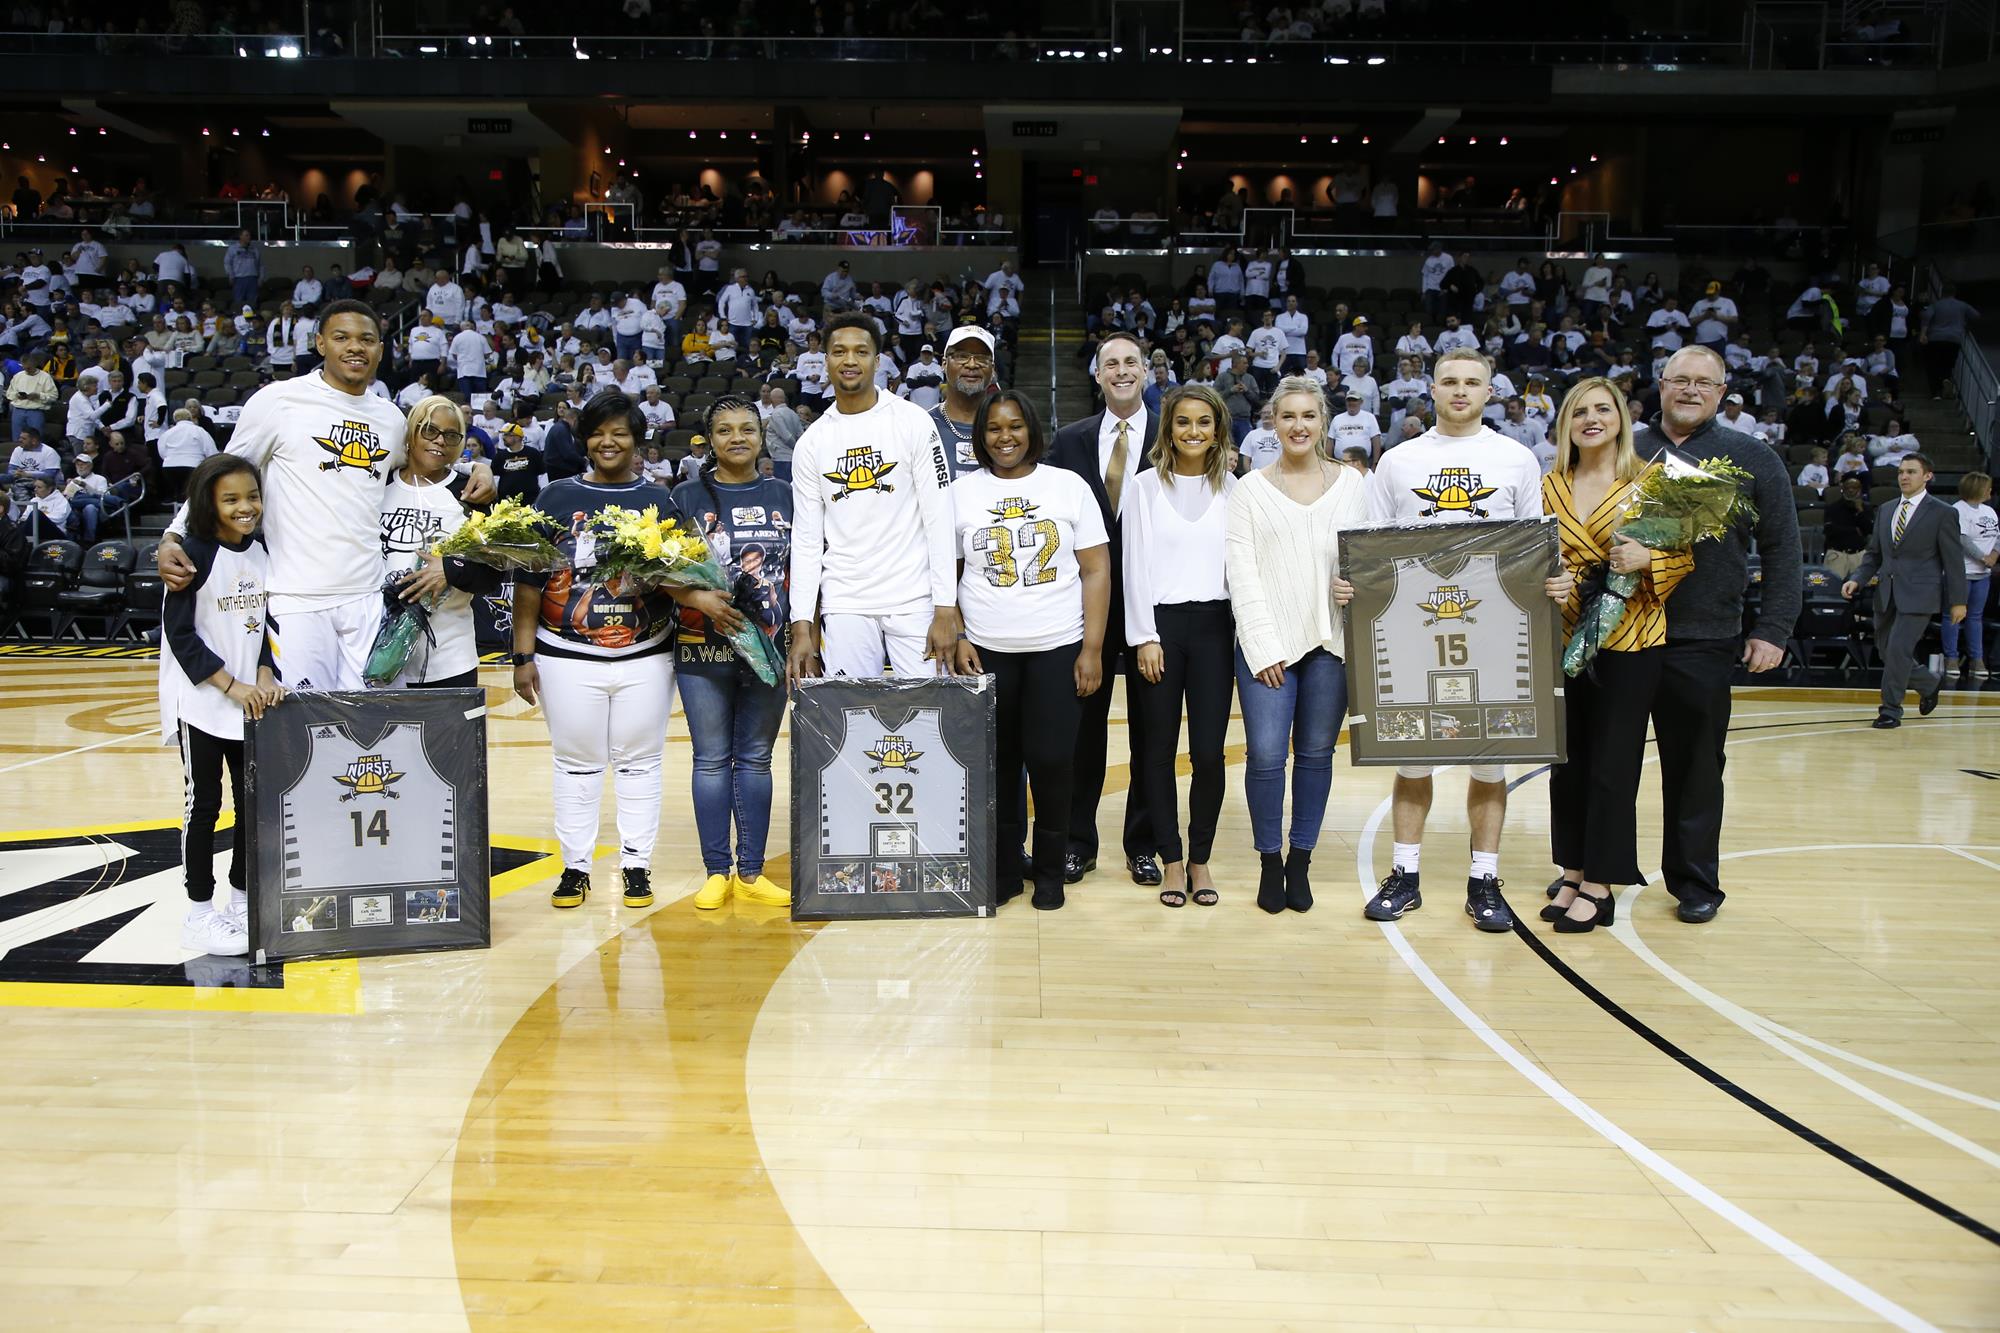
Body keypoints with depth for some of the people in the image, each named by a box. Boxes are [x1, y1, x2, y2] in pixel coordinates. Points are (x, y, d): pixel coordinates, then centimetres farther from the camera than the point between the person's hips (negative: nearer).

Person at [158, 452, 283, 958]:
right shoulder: (195, 554, -12)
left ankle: (241, 901, 24)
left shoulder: (262, 552, 6)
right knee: (204, 804, 1)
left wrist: (265, 676, -6)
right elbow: (179, 632, -13)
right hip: (201, 702, -6)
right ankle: (199, 914, 11)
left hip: (251, 701, 6)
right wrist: (231, 685, -17)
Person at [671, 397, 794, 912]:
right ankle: (716, 871, 14)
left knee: (756, 758, 8)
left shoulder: (783, 495, 9)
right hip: (703, 650, -2)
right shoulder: (687, 496, 3)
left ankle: (751, 871, 16)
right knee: (712, 759, 4)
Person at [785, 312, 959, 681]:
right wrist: (802, 626, -1)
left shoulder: (913, 423, -1)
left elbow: (939, 519, -4)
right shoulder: (811, 443, 8)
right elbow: (806, 539, 7)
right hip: (844, 607, 2)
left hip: (913, 602, -2)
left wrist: (945, 609, -11)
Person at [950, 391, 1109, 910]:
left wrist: (1092, 649, -5)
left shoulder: (1069, 486, 3)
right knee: (997, 763, 6)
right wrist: (955, 640, -2)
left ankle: (1051, 871, 16)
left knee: (1051, 761, -3)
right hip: (987, 651, 1)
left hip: (1058, 649, -1)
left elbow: (1096, 571, 1)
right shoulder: (962, 492, 6)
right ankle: (1002, 870, 20)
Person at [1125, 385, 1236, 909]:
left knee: (1209, 752, -1)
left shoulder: (1232, 488, 9)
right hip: (1159, 624, -1)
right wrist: (1144, 637, -6)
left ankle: (1200, 859, 14)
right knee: (1160, 749, 3)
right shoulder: (1147, 486, 4)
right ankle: (1171, 861, 15)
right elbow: (1135, 565, 0)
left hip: (1214, 626, 1)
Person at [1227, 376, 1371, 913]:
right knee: (1266, 754, -8)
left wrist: (1359, 586, -12)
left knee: (1316, 753, 7)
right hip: (1266, 643, -2)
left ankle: (1300, 861, 20)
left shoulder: (1351, 483, 10)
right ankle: (1270, 862, 9)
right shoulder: (1251, 489, 4)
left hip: (1332, 641, 2)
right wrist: (1264, 648, -9)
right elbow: (1242, 575, -1)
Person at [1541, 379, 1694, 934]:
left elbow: (1685, 555, -2)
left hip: (1630, 642, -4)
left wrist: (1647, 560, -21)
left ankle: (1599, 887, 8)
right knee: (1567, 762, 8)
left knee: (1611, 765, -1)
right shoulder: (1552, 485, 9)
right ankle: (1573, 874, 20)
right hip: (1564, 639, 4)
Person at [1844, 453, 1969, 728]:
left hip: (1918, 595, -6)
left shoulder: (1943, 513, -3)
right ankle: (1930, 683, 37)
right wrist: (1857, 579, -1)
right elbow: (1874, 553, 17)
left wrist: (1958, 601, -5)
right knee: (1888, 652, 11)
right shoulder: (1885, 511, 12)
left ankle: (1891, 711, -1)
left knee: (1898, 649, -13)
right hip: (1887, 594, 6)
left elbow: (1954, 560, -3)